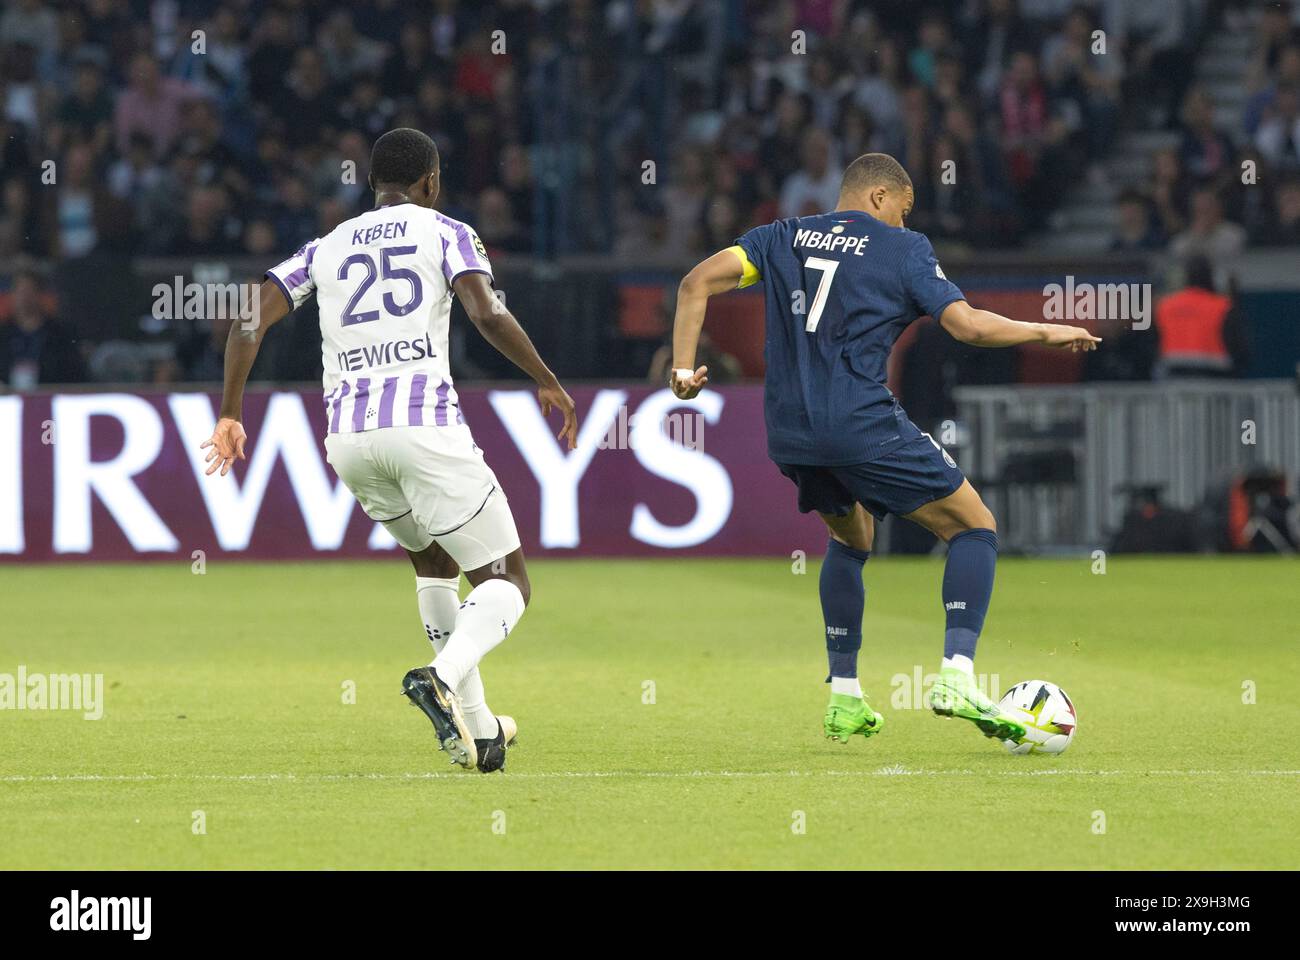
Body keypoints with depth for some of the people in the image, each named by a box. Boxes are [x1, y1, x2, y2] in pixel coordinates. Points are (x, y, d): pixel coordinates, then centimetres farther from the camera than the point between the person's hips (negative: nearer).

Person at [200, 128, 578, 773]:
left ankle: (477, 729, 24)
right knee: (506, 586, 1)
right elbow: (487, 314, -9)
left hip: (346, 436, 5)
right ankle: (443, 675, -29)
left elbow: (249, 321, 10)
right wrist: (548, 382, 1)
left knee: (435, 567, 28)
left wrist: (230, 415, 16)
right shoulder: (445, 232, 8)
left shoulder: (325, 248, 20)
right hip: (425, 424, -5)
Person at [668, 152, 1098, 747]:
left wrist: (684, 367, 6)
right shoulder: (903, 250, 3)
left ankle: (843, 699, 24)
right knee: (975, 527, 8)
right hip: (862, 425, -6)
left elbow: (698, 282, 5)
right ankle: (956, 678, -11)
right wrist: (1045, 334, 9)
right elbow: (969, 325, -5)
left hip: (789, 434, 6)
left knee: (852, 538, 31)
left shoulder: (784, 238, 16)